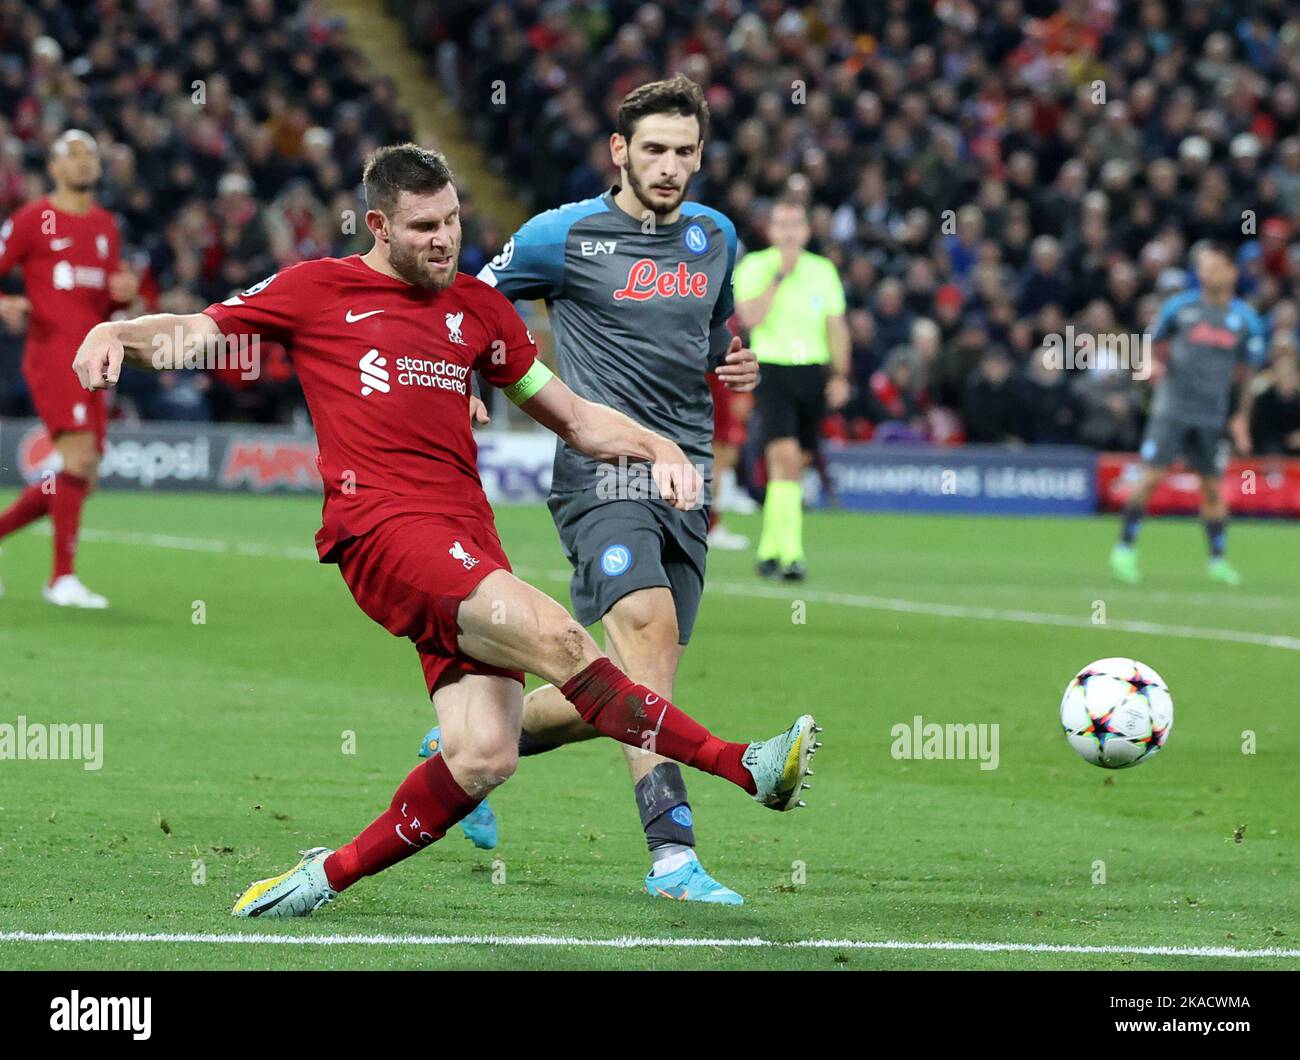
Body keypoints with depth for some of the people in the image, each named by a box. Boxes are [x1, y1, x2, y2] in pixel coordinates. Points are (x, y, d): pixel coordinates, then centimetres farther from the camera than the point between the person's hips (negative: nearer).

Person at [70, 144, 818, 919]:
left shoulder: (479, 307, 24)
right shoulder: (318, 290, 12)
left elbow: (574, 418, 29)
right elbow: (195, 334, 14)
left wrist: (660, 449, 12)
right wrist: (114, 333, -7)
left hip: (469, 539, 5)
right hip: (382, 527, -5)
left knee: (483, 756, -14)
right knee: (554, 636, -27)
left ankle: (331, 873, 3)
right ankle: (747, 767, -30)